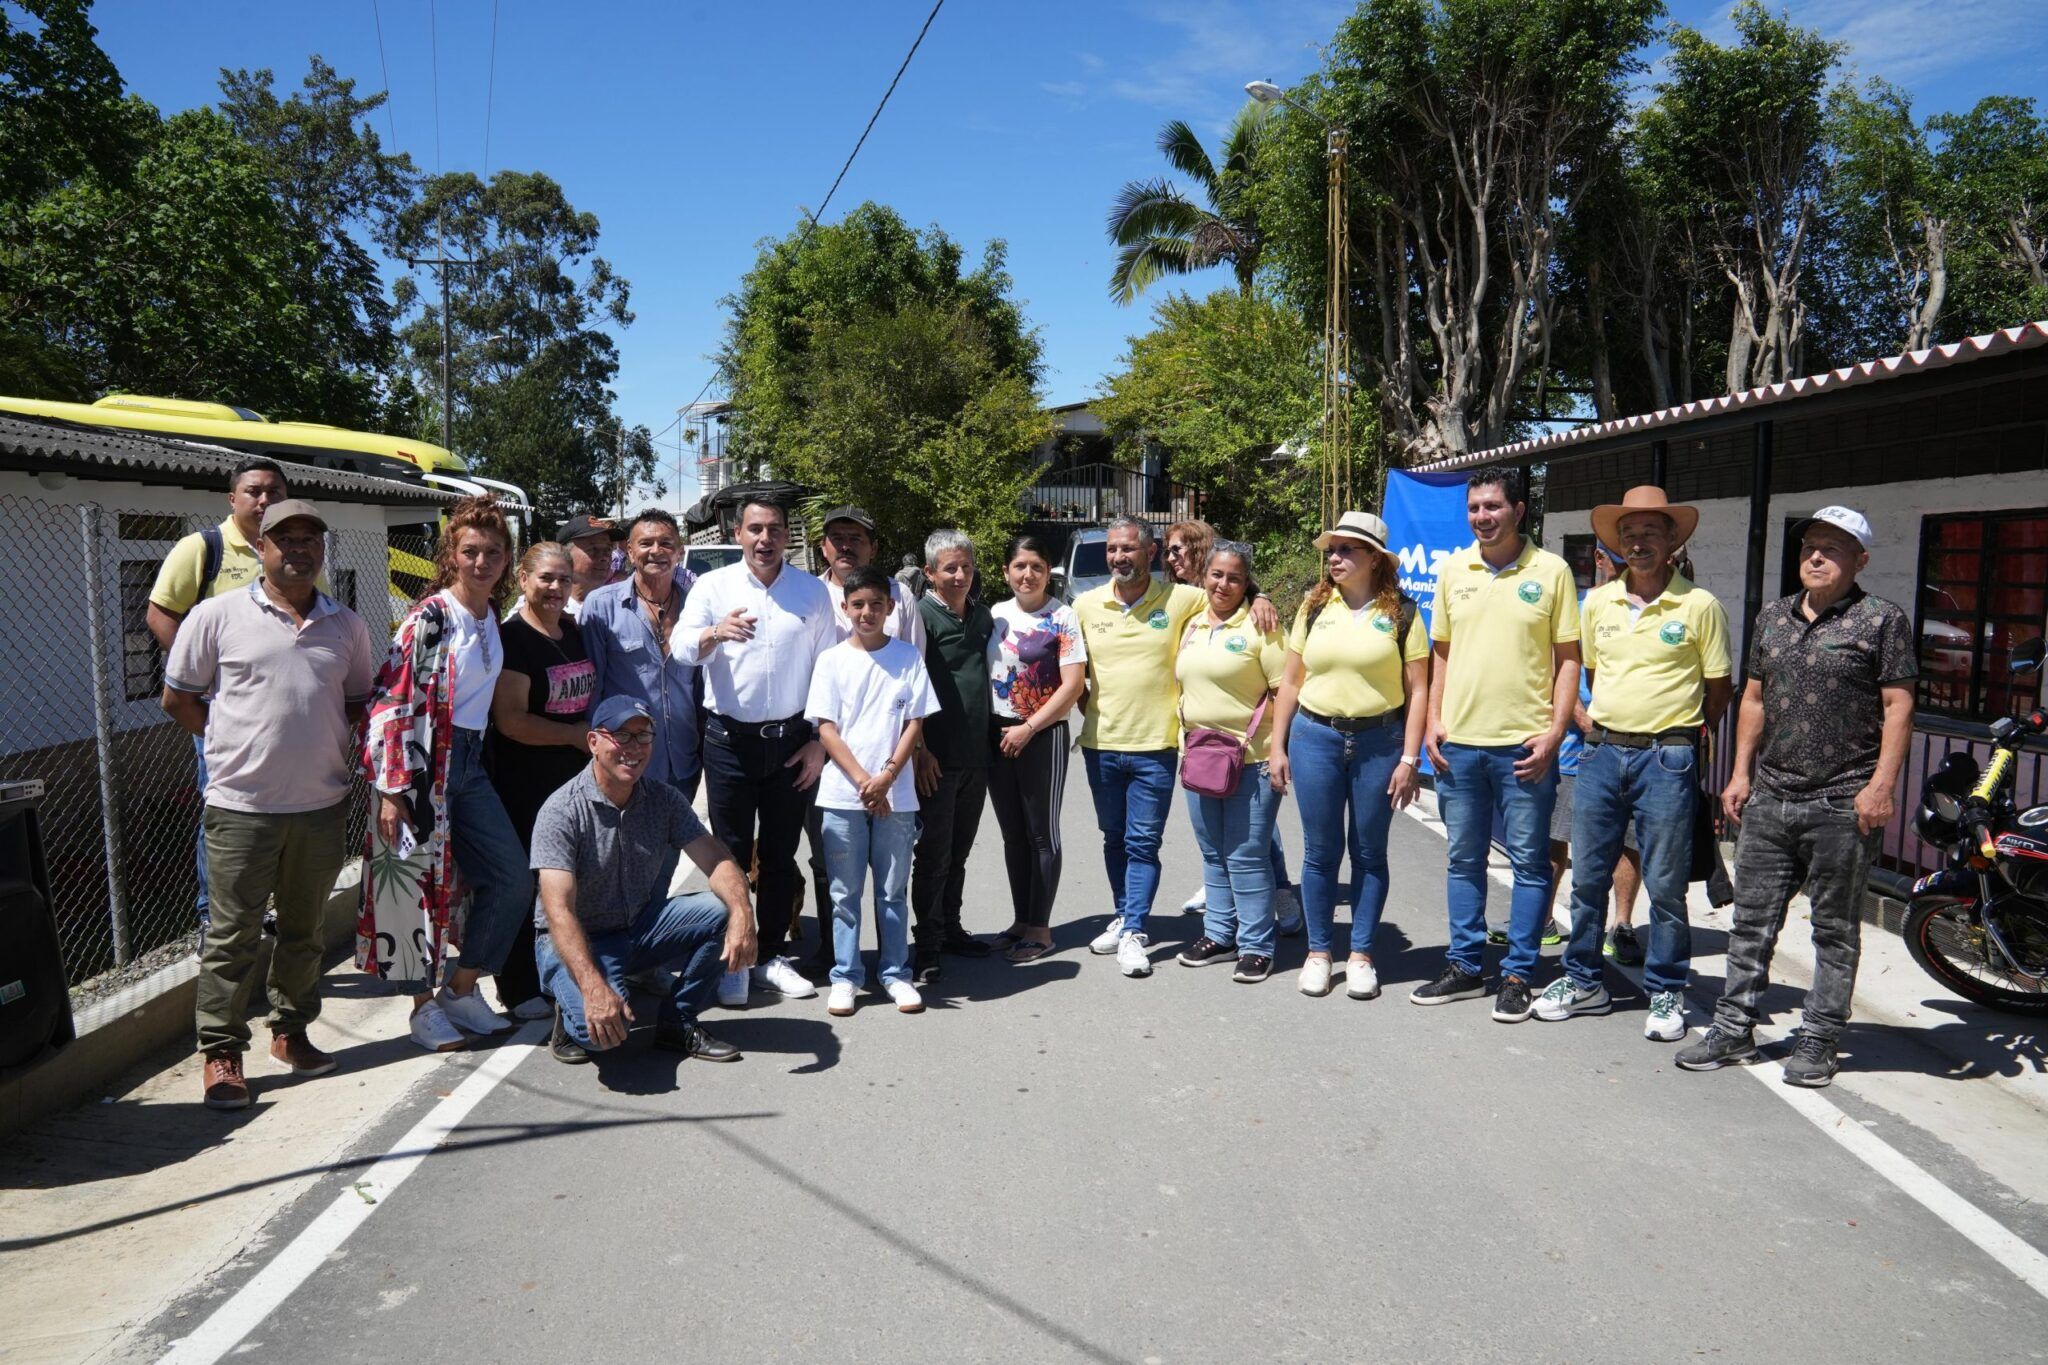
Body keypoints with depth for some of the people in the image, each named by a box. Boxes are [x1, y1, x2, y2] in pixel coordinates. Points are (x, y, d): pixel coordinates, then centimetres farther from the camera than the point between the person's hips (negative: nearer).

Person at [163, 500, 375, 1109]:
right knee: (234, 934, 3)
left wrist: (328, 745, 3)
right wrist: (240, 743, 2)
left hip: (322, 804, 4)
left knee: (304, 928, 15)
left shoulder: (346, 625, 8)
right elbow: (178, 699, 4)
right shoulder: (217, 616, -2)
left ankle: (291, 1031, 30)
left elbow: (360, 700, 18)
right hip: (242, 806, -3)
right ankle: (221, 1053, 15)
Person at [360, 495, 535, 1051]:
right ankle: (425, 1006, 18)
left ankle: (460, 989, 19)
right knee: (421, 885, 2)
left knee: (513, 877, 5)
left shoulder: (491, 617, 9)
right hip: (424, 765, -7)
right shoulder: (429, 618, -13)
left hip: (470, 762, 8)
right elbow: (391, 702, -16)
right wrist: (391, 789, -19)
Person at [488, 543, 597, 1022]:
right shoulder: (512, 638, -11)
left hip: (576, 776, 7)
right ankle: (521, 990, 14)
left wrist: (599, 733, 10)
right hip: (526, 784, -7)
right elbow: (511, 721, -18)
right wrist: (577, 736, -13)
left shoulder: (577, 632, 11)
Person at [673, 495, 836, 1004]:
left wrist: (819, 742, 1)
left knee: (780, 855, 10)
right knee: (732, 852, 4)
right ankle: (730, 961, 14)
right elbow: (681, 646, -13)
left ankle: (771, 956, 22)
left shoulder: (813, 591, 4)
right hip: (730, 738, -1)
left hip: (791, 740, 2)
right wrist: (716, 633, -36)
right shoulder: (714, 586, 0)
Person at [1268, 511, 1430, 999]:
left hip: (1379, 742, -2)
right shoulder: (1315, 607, 7)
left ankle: (1360, 954, 20)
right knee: (1320, 850, 7)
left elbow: (1417, 690, -2)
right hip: (1315, 737, 2)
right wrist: (1278, 747, 5)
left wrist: (1410, 760, -8)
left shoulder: (1401, 612, -1)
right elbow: (1291, 682, 9)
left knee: (1369, 852, 8)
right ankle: (1318, 952, 20)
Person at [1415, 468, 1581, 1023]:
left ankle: (1518, 976, 16)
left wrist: (1555, 731, -9)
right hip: (1458, 742, 4)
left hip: (1524, 744, -3)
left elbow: (1569, 658, -1)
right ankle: (1464, 966, 25)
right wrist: (1434, 721, 5)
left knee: (1529, 863, 5)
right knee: (1463, 860, 12)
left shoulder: (1551, 571, -2)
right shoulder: (1453, 570, 8)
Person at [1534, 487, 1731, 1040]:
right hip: (1601, 752, 4)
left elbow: (1719, 688, 3)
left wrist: (1676, 735, 2)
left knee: (1666, 885, 3)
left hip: (1666, 760, -4)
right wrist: (1594, 723, 8)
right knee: (1588, 876, 9)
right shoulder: (1598, 602, 8)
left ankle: (1666, 993, 18)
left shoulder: (1699, 606, -3)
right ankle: (1583, 981, 23)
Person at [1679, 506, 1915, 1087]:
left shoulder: (1882, 620, -3)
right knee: (1751, 921, 9)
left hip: (1843, 804, -5)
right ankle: (1735, 1027, 19)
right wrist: (1741, 772, 11)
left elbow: (1898, 707, -6)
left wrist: (1881, 786, -14)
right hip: (1768, 798, 5)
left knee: (1835, 929, 7)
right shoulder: (1772, 617, 13)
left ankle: (1818, 1040, 18)